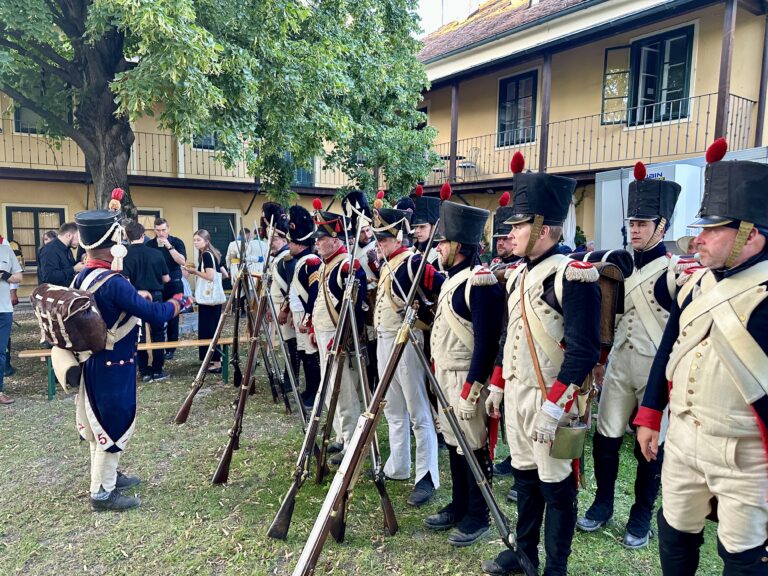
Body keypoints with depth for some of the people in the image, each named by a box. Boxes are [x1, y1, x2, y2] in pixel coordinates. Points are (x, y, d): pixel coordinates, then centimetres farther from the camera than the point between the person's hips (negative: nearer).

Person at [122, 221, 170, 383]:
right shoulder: (156, 253, -4)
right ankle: (158, 371, 14)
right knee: (158, 334, 11)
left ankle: (145, 371, 14)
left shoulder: (125, 256, -9)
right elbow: (166, 279, 3)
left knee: (140, 335, 10)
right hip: (155, 297, 1)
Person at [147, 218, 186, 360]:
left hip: (174, 284, -1)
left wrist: (169, 246, -20)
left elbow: (182, 261, -15)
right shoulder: (149, 244, 3)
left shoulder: (176, 242, -2)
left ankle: (171, 348, 13)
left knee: (172, 317, 5)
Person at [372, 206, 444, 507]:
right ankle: (397, 466, 30)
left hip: (406, 341, -9)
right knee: (393, 409, 17)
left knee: (418, 413, -3)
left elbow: (444, 287, -21)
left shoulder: (413, 262, -13)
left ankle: (426, 477, 5)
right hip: (383, 340, 10)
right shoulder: (386, 265, 14)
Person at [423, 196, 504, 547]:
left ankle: (478, 517, 20)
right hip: (446, 376, 10)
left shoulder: (479, 282, -19)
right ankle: (459, 506, 33)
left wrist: (472, 389, -22)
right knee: (453, 443, 18)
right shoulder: (452, 278, 11)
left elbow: (487, 343, -22)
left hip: (467, 380, -10)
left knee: (473, 448, 4)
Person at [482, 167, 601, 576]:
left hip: (550, 400, -8)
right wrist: (497, 386, 17)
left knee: (555, 484, 7)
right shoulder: (518, 274, 9)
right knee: (524, 474, 19)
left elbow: (583, 351, -21)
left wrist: (552, 406, -22)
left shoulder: (574, 276, -17)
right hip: (515, 393, 8)